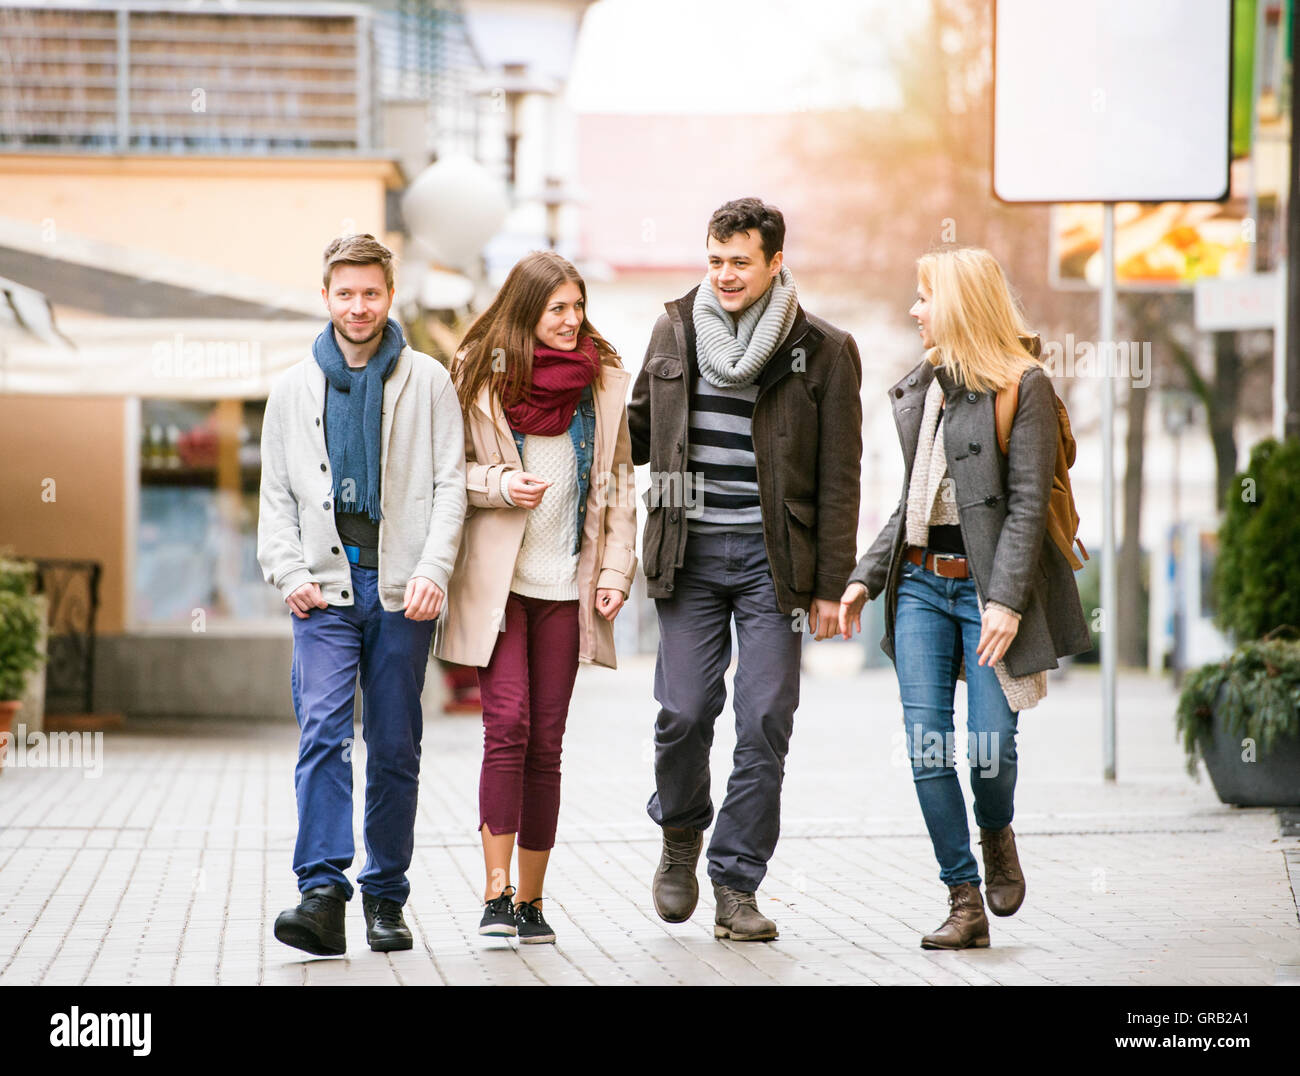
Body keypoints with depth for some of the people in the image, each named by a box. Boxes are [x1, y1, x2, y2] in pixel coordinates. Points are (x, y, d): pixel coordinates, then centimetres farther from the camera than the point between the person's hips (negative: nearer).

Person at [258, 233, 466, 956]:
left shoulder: (427, 382, 7)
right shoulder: (294, 390, 13)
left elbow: (451, 484, 3)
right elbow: (277, 496, 14)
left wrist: (433, 569, -10)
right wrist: (289, 572, -1)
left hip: (401, 591, 0)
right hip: (326, 589, 1)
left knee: (395, 747, 4)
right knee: (324, 731, -15)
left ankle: (387, 899, 14)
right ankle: (322, 895, -21)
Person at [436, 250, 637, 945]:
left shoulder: (605, 381, 9)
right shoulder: (479, 374, 1)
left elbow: (618, 481, 12)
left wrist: (616, 568, 4)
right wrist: (498, 484, -12)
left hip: (567, 583, 2)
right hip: (498, 577, -2)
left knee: (545, 741, 4)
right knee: (507, 725, -13)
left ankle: (531, 900, 11)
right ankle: (497, 894, -12)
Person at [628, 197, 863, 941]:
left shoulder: (823, 351, -1)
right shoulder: (675, 332, 8)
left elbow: (839, 478, 0)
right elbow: (639, 431, 22)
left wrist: (830, 586, -4)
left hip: (772, 558, -2)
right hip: (690, 553, 2)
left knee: (765, 722, -4)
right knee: (685, 710, -4)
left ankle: (737, 885, 5)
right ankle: (681, 835, 25)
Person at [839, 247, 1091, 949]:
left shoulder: (1023, 385, -6)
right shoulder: (920, 388, 15)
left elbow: (1027, 502, -11)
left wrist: (1006, 599, -19)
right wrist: (865, 577, 13)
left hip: (988, 584, -6)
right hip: (920, 582, 6)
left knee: (989, 746, -9)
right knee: (927, 746, -3)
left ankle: (997, 835, 25)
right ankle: (965, 902, 3)